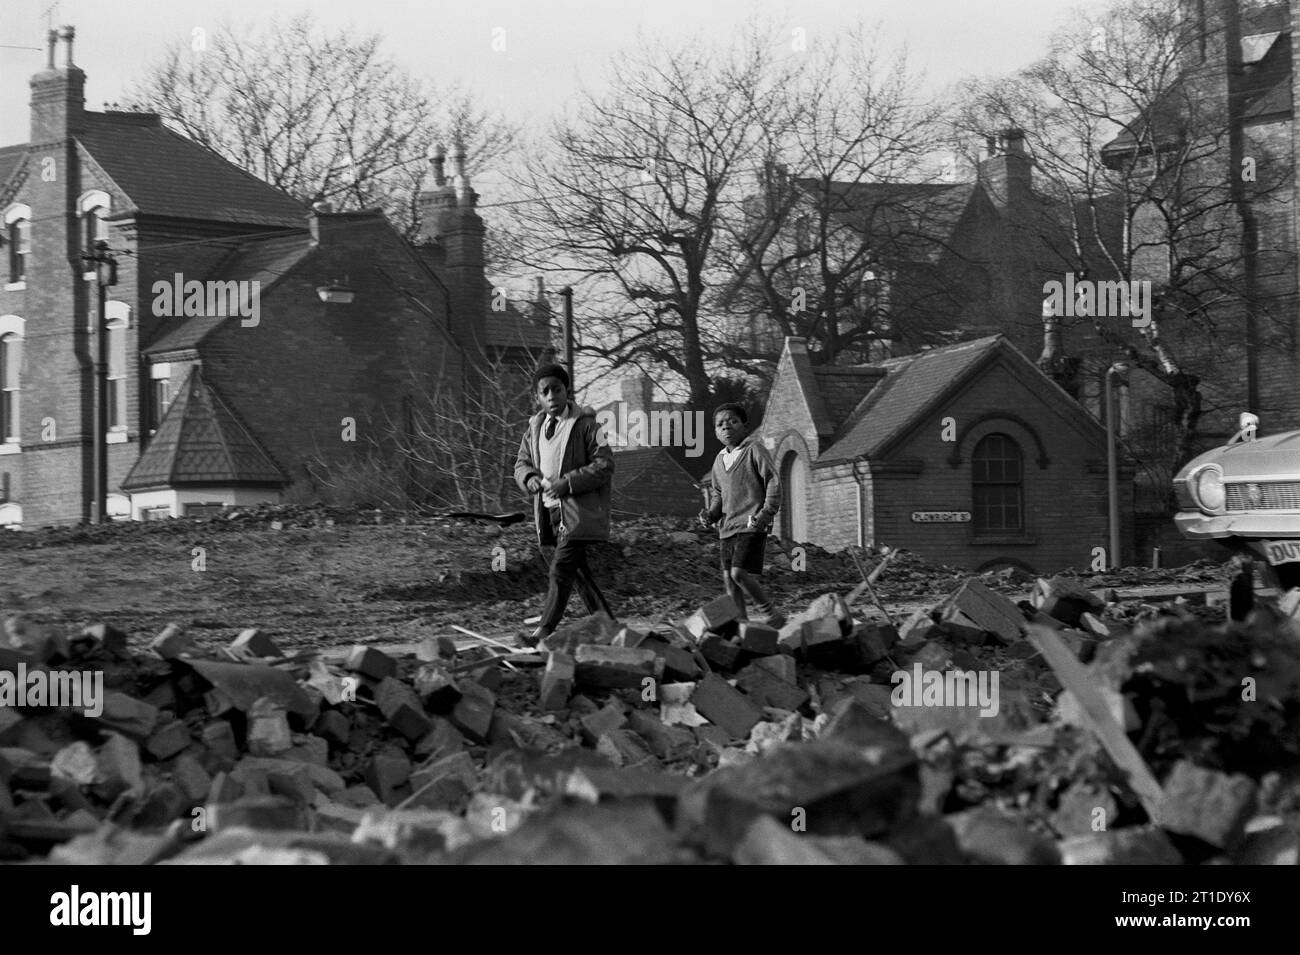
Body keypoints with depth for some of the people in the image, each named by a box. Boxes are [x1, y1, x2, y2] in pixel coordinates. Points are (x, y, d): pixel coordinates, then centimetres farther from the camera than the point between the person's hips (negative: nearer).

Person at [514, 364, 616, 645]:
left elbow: (605, 466, -10)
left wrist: (568, 483, -19)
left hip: (578, 511, -7)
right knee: (579, 571, 12)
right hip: (550, 511, 7)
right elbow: (521, 462, 19)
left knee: (561, 571, -15)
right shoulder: (535, 427, 13)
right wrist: (529, 478, -5)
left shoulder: (585, 424, -7)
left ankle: (544, 633, -20)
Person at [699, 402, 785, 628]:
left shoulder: (754, 450, -3)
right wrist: (711, 514, 5)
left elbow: (774, 483, -6)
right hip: (728, 527, 7)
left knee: (739, 573, -18)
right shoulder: (719, 460, 17)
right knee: (728, 577, 2)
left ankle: (771, 616, -5)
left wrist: (766, 513, -17)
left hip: (751, 525, -7)